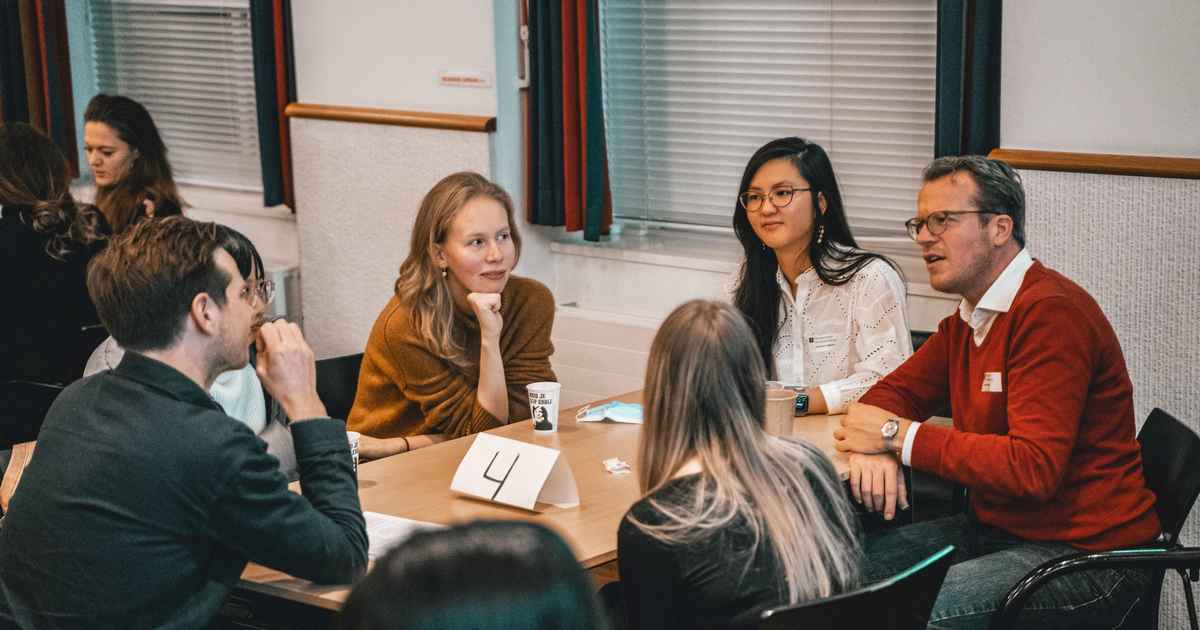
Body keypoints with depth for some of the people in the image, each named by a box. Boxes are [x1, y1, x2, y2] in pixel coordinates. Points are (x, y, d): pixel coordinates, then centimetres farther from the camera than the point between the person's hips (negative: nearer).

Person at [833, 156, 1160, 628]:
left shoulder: (1051, 312, -20)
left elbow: (1035, 466, -28)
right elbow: (895, 391, 13)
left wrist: (899, 435, -22)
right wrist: (879, 448, -12)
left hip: (1083, 553, -9)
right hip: (996, 529, 9)